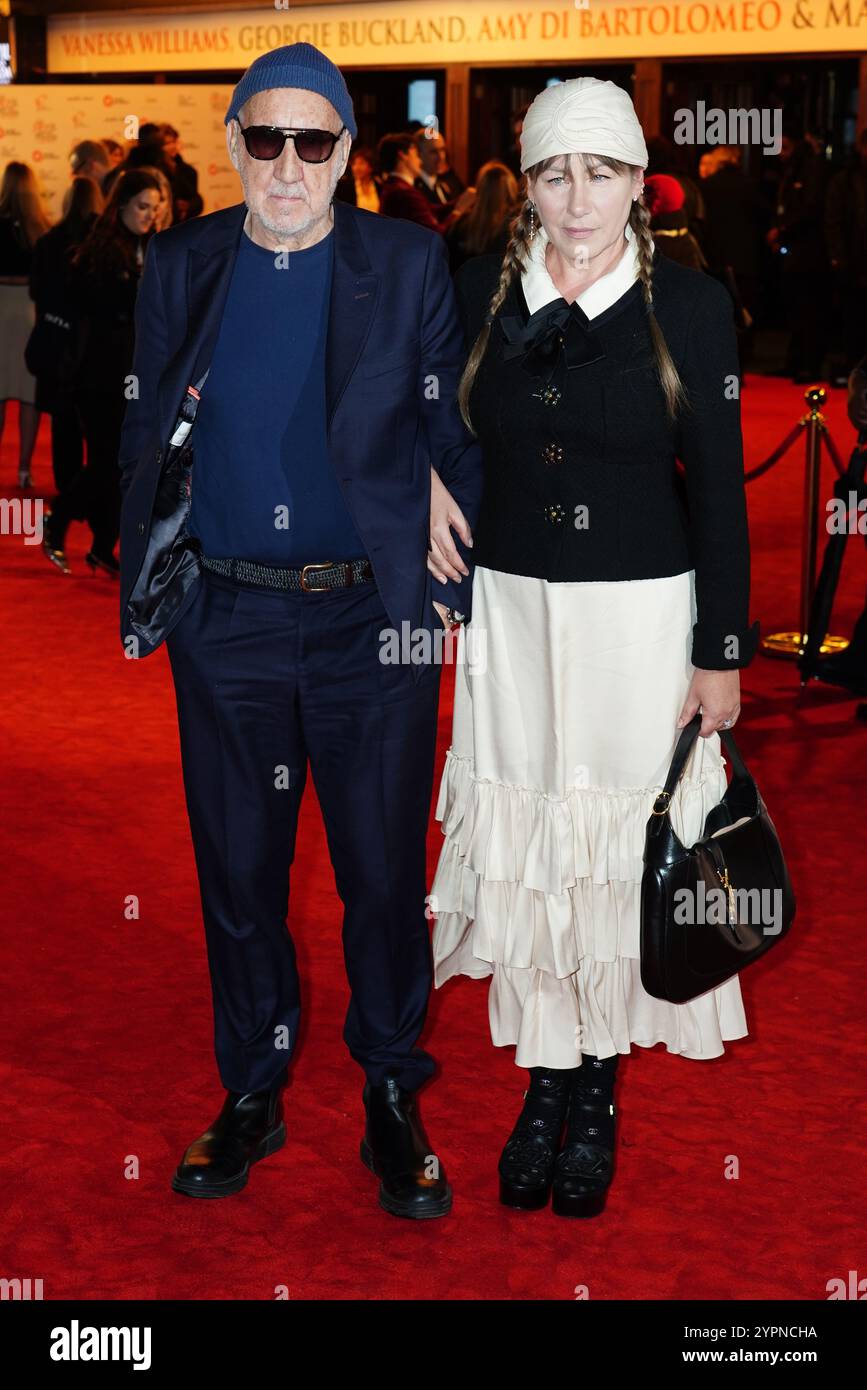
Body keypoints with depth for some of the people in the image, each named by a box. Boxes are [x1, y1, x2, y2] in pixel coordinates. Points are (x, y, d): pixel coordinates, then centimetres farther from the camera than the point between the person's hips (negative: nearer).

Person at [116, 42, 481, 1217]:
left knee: (384, 870, 7)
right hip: (224, 619, 2)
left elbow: (454, 435, 2)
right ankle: (252, 1094, 28)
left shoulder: (408, 265, 0)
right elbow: (145, 442, 9)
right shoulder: (181, 268, 5)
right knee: (238, 869, 12)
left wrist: (451, 581, -3)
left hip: (373, 618, -2)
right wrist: (142, 590, 3)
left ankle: (393, 1096, 25)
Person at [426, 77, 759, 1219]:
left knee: (620, 844, 3)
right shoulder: (480, 291, 2)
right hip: (514, 608, 3)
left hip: (643, 612, -3)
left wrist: (721, 651, -4)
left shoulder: (690, 303, -6)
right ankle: (544, 1075, 22)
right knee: (523, 843, 7)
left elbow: (718, 486, -4)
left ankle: (599, 1089, 20)